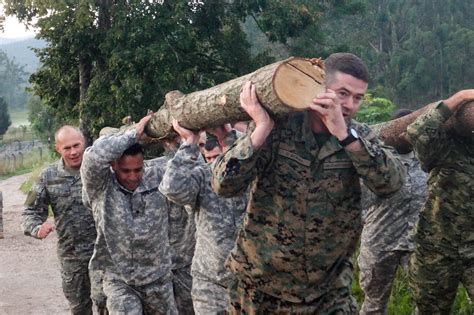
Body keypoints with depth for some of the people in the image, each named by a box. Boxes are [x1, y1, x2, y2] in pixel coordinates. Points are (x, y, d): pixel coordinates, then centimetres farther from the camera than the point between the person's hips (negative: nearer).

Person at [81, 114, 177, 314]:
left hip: (158, 278, 3)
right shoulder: (100, 186, -12)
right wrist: (133, 134, -23)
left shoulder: (157, 176, -3)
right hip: (119, 280, -3)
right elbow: (94, 156, -29)